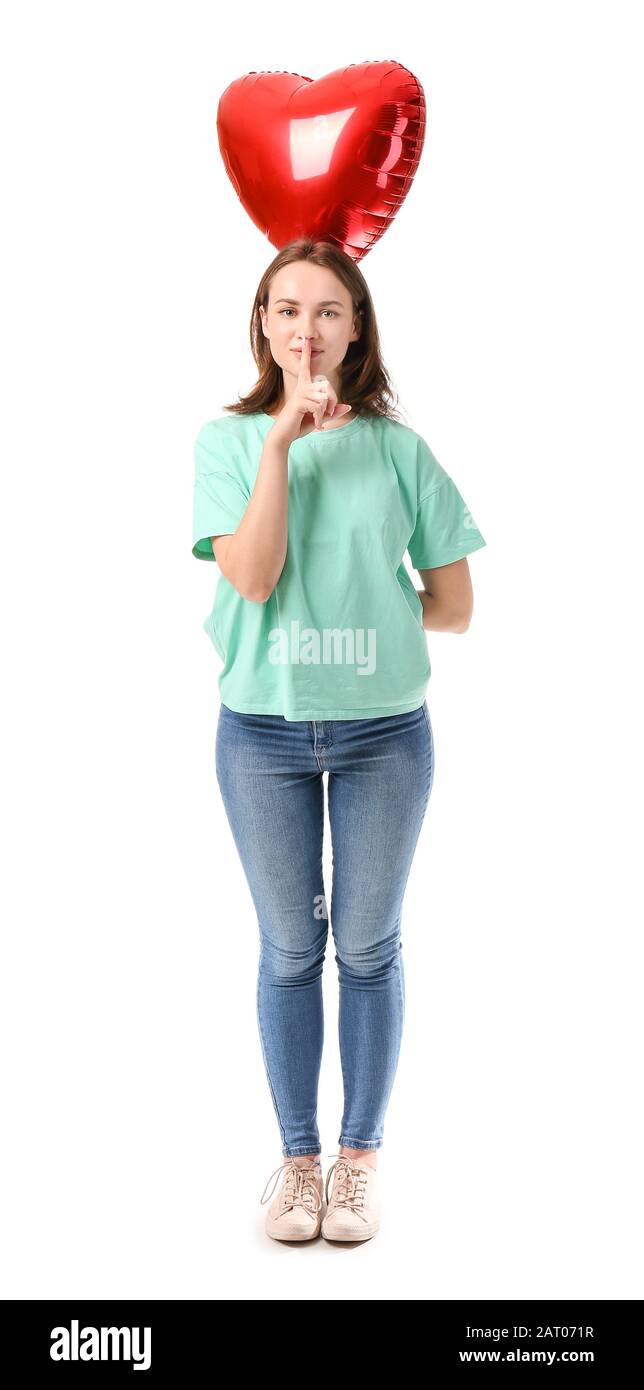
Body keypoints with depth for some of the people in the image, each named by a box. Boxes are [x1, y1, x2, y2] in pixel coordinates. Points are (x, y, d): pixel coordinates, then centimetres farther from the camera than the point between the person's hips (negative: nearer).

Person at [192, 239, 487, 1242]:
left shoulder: (398, 449, -1)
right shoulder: (228, 440, 0)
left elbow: (454, 608, 1)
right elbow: (249, 577, -17)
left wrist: (363, 614, -3)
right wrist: (281, 441, -17)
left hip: (382, 733, 0)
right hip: (264, 733, 0)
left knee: (367, 948, 10)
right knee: (289, 952, 11)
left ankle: (360, 1156, 27)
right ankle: (298, 1157, 28)